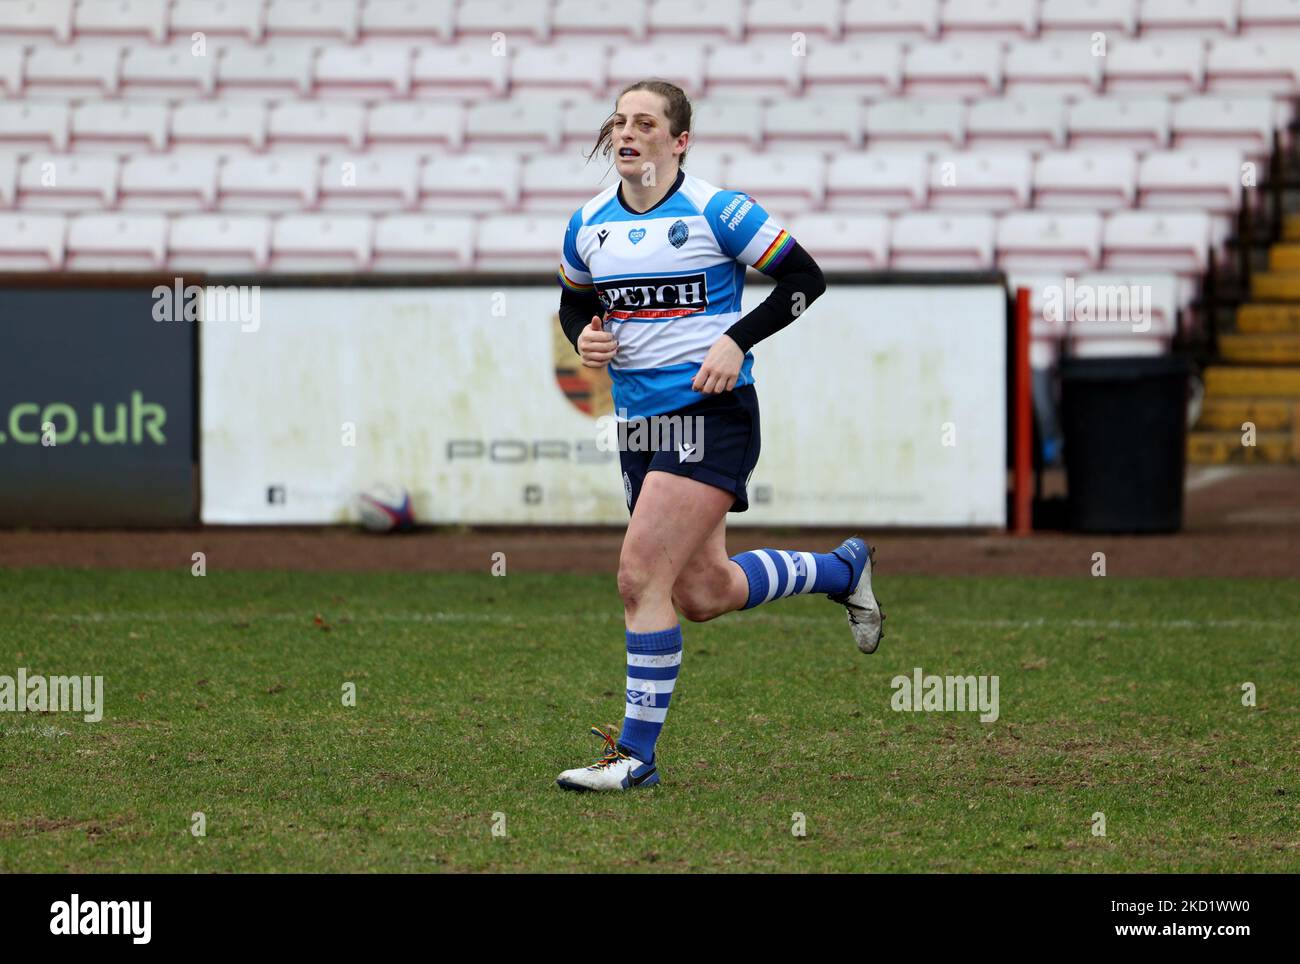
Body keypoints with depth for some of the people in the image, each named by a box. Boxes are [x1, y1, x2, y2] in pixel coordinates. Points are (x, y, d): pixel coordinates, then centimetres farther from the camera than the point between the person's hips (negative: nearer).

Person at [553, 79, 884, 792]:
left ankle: (637, 753, -7)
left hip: (710, 415, -7)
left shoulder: (715, 210, -9)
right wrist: (584, 337, 2)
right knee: (705, 593, 13)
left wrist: (738, 340, -15)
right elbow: (573, 301, 24)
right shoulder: (589, 223, 8)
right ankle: (842, 569, 40)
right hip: (639, 423, 7)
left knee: (641, 579, -16)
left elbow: (805, 278, -5)